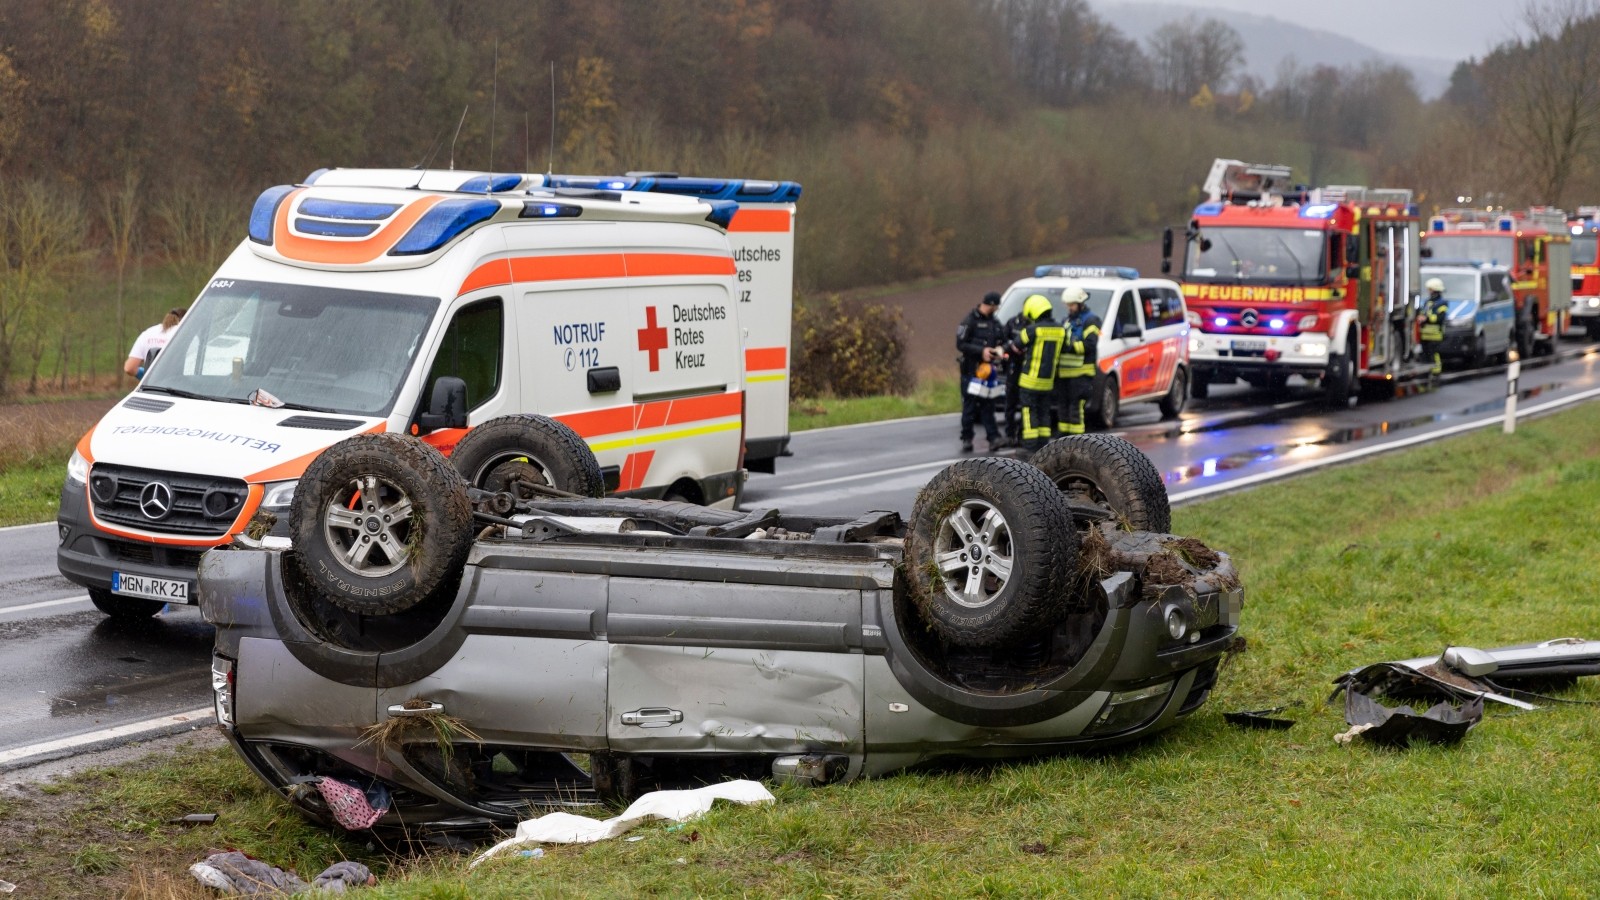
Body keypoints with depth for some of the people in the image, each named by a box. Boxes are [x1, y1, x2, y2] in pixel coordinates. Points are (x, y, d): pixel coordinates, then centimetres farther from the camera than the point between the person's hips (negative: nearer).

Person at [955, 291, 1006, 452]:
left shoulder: (995, 322, 14)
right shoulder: (970, 321, -6)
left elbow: (1002, 341, 24)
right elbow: (960, 344, -11)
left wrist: (1000, 350, 1)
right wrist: (981, 351, -20)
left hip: (988, 368, 5)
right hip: (971, 370, -5)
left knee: (988, 405, 3)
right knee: (969, 405, -2)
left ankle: (993, 437, -2)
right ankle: (966, 439, 3)